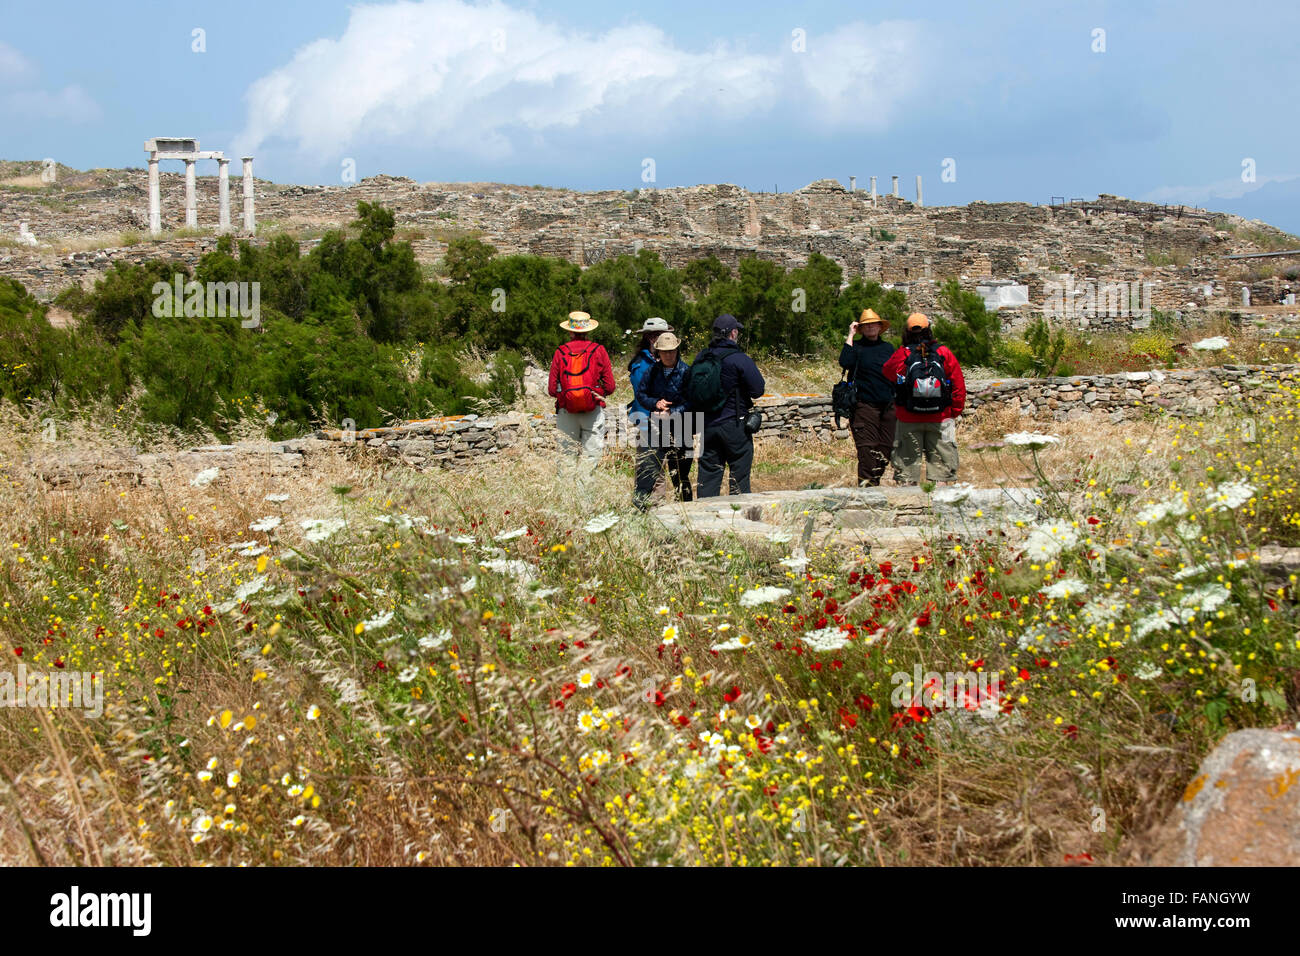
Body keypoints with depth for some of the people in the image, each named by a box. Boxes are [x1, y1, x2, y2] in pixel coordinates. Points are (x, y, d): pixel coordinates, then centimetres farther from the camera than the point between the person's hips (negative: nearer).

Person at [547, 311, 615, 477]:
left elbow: (552, 390, -1)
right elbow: (609, 387, -1)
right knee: (590, 454, 3)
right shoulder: (599, 351, -2)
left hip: (566, 411, 1)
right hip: (593, 411, -1)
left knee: (566, 454, 8)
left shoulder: (560, 352, 0)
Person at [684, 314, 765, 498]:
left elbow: (689, 392, 12)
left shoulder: (700, 358, 5)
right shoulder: (740, 360, -13)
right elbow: (759, 389, -12)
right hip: (734, 426, -5)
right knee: (739, 476, 4)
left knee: (708, 475, 9)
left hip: (707, 425, 5)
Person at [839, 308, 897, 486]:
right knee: (867, 447, -10)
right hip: (864, 406, -5)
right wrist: (850, 335, -12)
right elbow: (845, 362, -18)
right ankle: (865, 483, -10)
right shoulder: (857, 348, 3)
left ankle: (876, 481, 13)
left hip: (887, 406, 5)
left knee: (885, 448, 4)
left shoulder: (888, 348, 16)